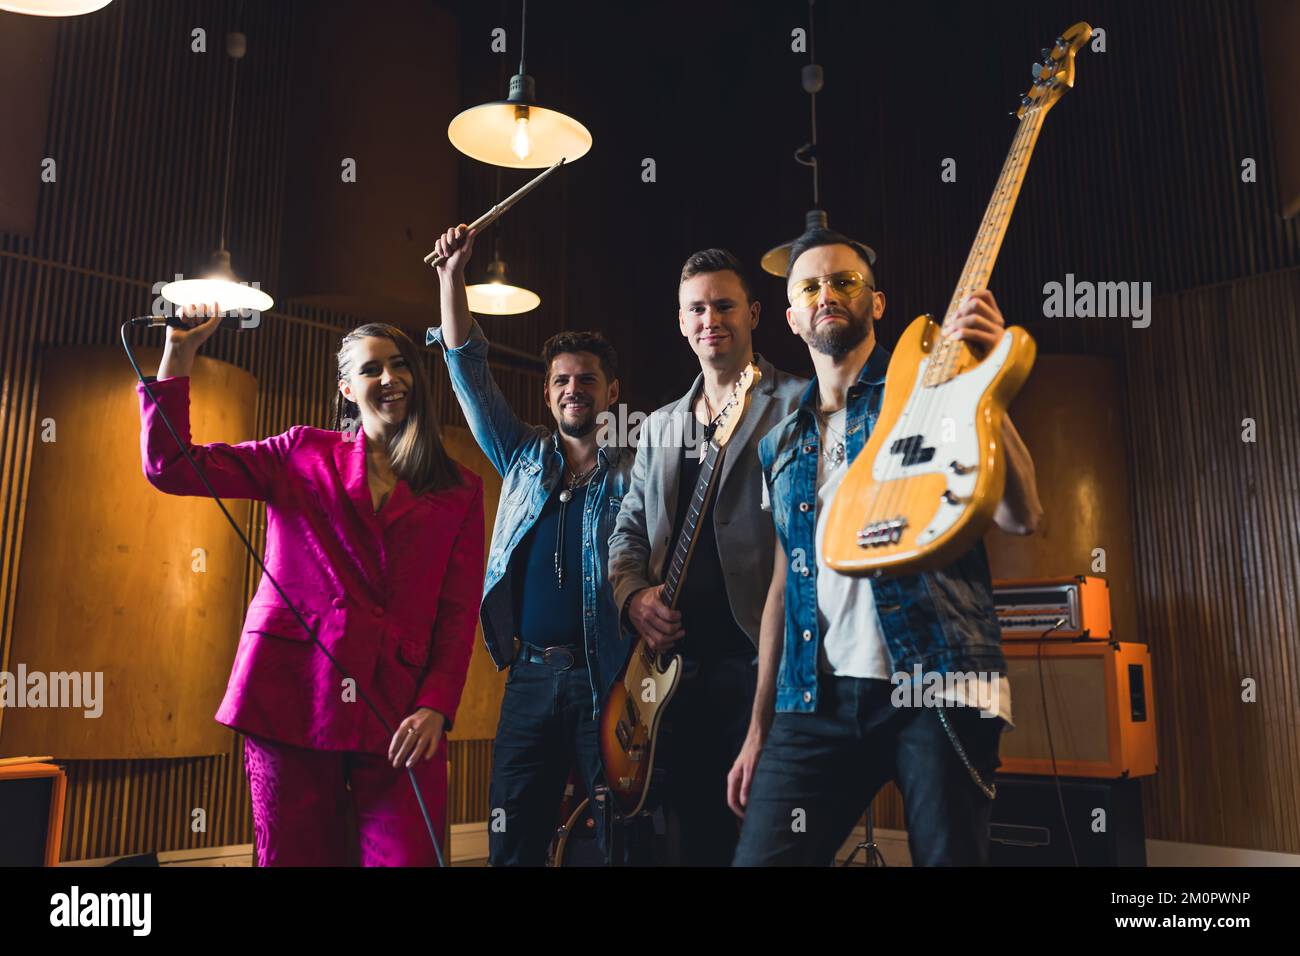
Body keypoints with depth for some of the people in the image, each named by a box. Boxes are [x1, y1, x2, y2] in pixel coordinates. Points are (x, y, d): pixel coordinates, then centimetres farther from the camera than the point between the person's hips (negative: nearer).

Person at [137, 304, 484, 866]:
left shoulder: (460, 492, 10)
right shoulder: (304, 455, 11)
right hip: (293, 694, 0)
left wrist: (435, 707, -9)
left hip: (397, 713, 0)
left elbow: (460, 612, 4)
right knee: (297, 856, 7)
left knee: (406, 857, -6)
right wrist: (179, 353, 1)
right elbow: (170, 467, 6)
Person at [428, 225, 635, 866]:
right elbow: (468, 371, 11)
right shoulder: (523, 458, 13)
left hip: (606, 677, -3)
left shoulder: (633, 472, 3)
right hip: (531, 674, 3)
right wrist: (451, 275, 4)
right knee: (512, 842, 6)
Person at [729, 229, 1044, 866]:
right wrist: (759, 728, 15)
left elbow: (1021, 516, -8)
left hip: (939, 683, -3)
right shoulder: (781, 445, 17)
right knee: (760, 856, -3)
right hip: (814, 697, 4)